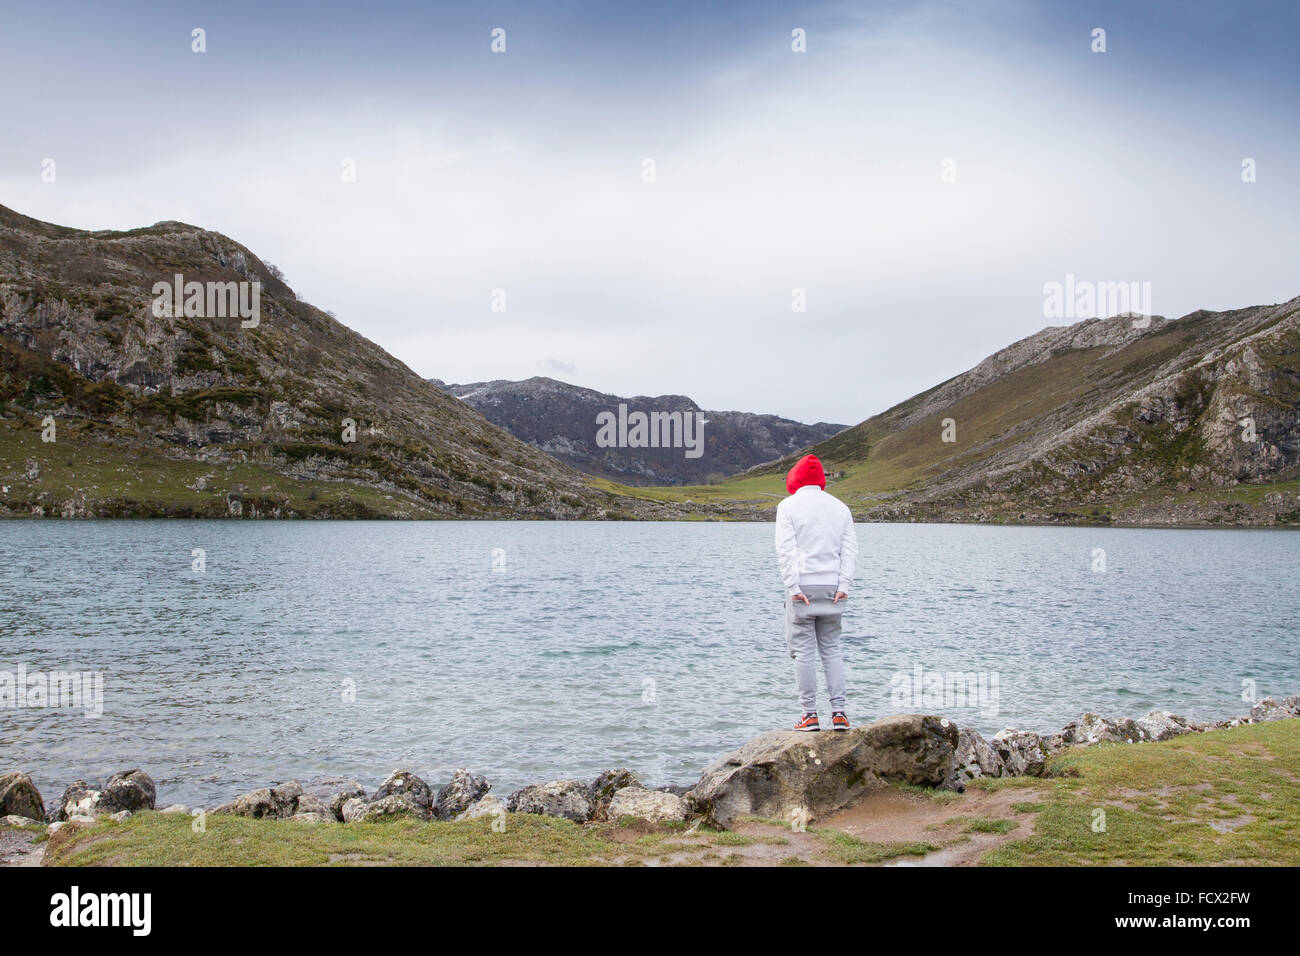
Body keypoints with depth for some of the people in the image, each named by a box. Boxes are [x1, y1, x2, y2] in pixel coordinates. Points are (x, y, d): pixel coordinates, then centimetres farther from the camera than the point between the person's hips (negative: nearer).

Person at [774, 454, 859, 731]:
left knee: (804, 650, 1)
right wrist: (843, 585, -2)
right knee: (831, 648, 11)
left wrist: (793, 588, -12)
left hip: (802, 588, -4)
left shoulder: (788, 506, -1)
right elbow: (850, 549, 4)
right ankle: (839, 711, 4)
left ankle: (810, 714, 1)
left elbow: (786, 550, -10)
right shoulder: (840, 507, 12)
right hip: (832, 588, 4)